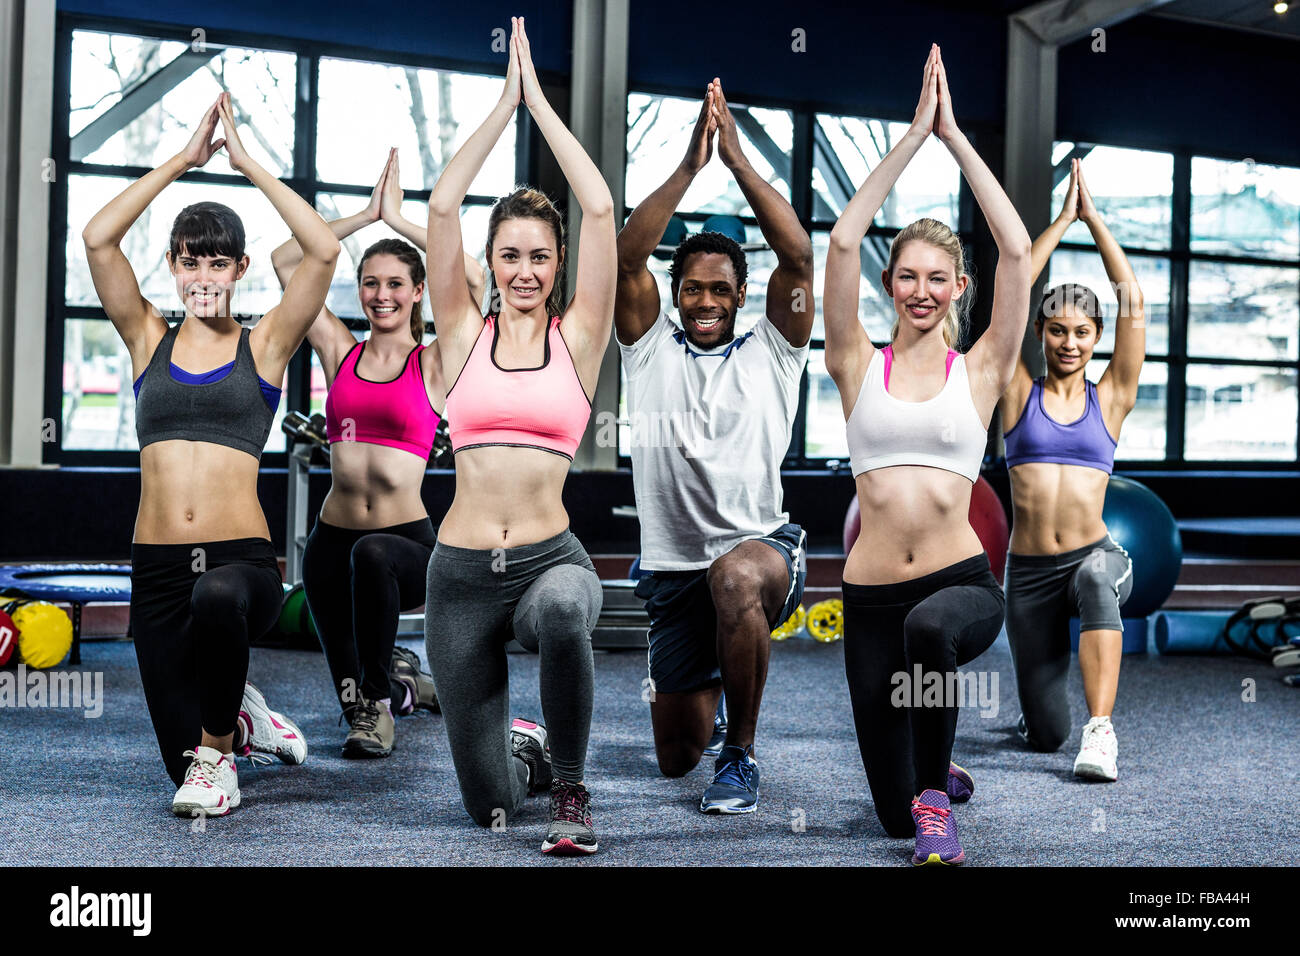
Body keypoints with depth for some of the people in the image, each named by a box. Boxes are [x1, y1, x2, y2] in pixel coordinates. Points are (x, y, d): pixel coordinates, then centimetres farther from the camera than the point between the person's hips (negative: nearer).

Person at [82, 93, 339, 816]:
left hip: (242, 558, -2)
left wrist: (246, 161, -2)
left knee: (217, 598, -41)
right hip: (159, 567, 2)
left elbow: (325, 250, -7)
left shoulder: (263, 346, 6)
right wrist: (183, 160, 0)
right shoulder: (150, 341, 11)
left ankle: (220, 743, -12)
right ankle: (238, 718, 37)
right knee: (187, 768, -1)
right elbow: (98, 238, -1)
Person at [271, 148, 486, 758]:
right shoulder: (340, 352, 7)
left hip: (406, 544, -4)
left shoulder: (435, 364, -2)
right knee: (348, 688, 9)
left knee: (372, 554, -39)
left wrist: (398, 221, -8)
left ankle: (380, 701, -15)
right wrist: (365, 215, 1)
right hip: (332, 539, 4)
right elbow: (284, 261, 3)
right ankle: (400, 679, 47)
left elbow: (475, 278, -16)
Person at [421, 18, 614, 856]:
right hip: (461, 572, 1)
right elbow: (443, 206, -4)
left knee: (562, 611, -41)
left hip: (551, 558, -1)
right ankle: (524, 752, 43)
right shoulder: (465, 336, 5)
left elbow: (601, 209, -5)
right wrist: (504, 102, -1)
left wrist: (540, 100, 0)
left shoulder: (578, 339, 3)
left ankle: (571, 788, -13)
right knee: (489, 805, 4)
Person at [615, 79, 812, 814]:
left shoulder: (770, 354, 2)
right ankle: (711, 685, 50)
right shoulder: (652, 349, 6)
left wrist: (739, 160, -16)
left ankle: (743, 754, -18)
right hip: (674, 567, 3)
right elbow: (627, 258, -9)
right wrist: (690, 167, -16)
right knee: (676, 754, 10)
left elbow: (799, 259, -12)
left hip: (764, 547, -2)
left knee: (735, 575, -41)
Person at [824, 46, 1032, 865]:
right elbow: (843, 241, -5)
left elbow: (1017, 250, -6)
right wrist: (915, 134, -5)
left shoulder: (980, 370, 3)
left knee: (930, 626, -40)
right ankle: (936, 780, 43)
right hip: (872, 596, 2)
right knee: (894, 814, 3)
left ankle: (935, 790, -11)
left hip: (962, 583, -1)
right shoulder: (860, 366, 5)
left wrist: (955, 136, -3)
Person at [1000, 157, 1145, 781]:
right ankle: (1036, 706, 39)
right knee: (1045, 735, 1)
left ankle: (1100, 731, -36)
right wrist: (1062, 220, -2)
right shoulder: (1020, 396, 4)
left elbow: (1133, 302, -2)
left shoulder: (1110, 399, 5)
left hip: (1094, 555, 0)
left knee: (1098, 579, -40)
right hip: (1028, 570, 1)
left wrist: (1093, 217, 0)